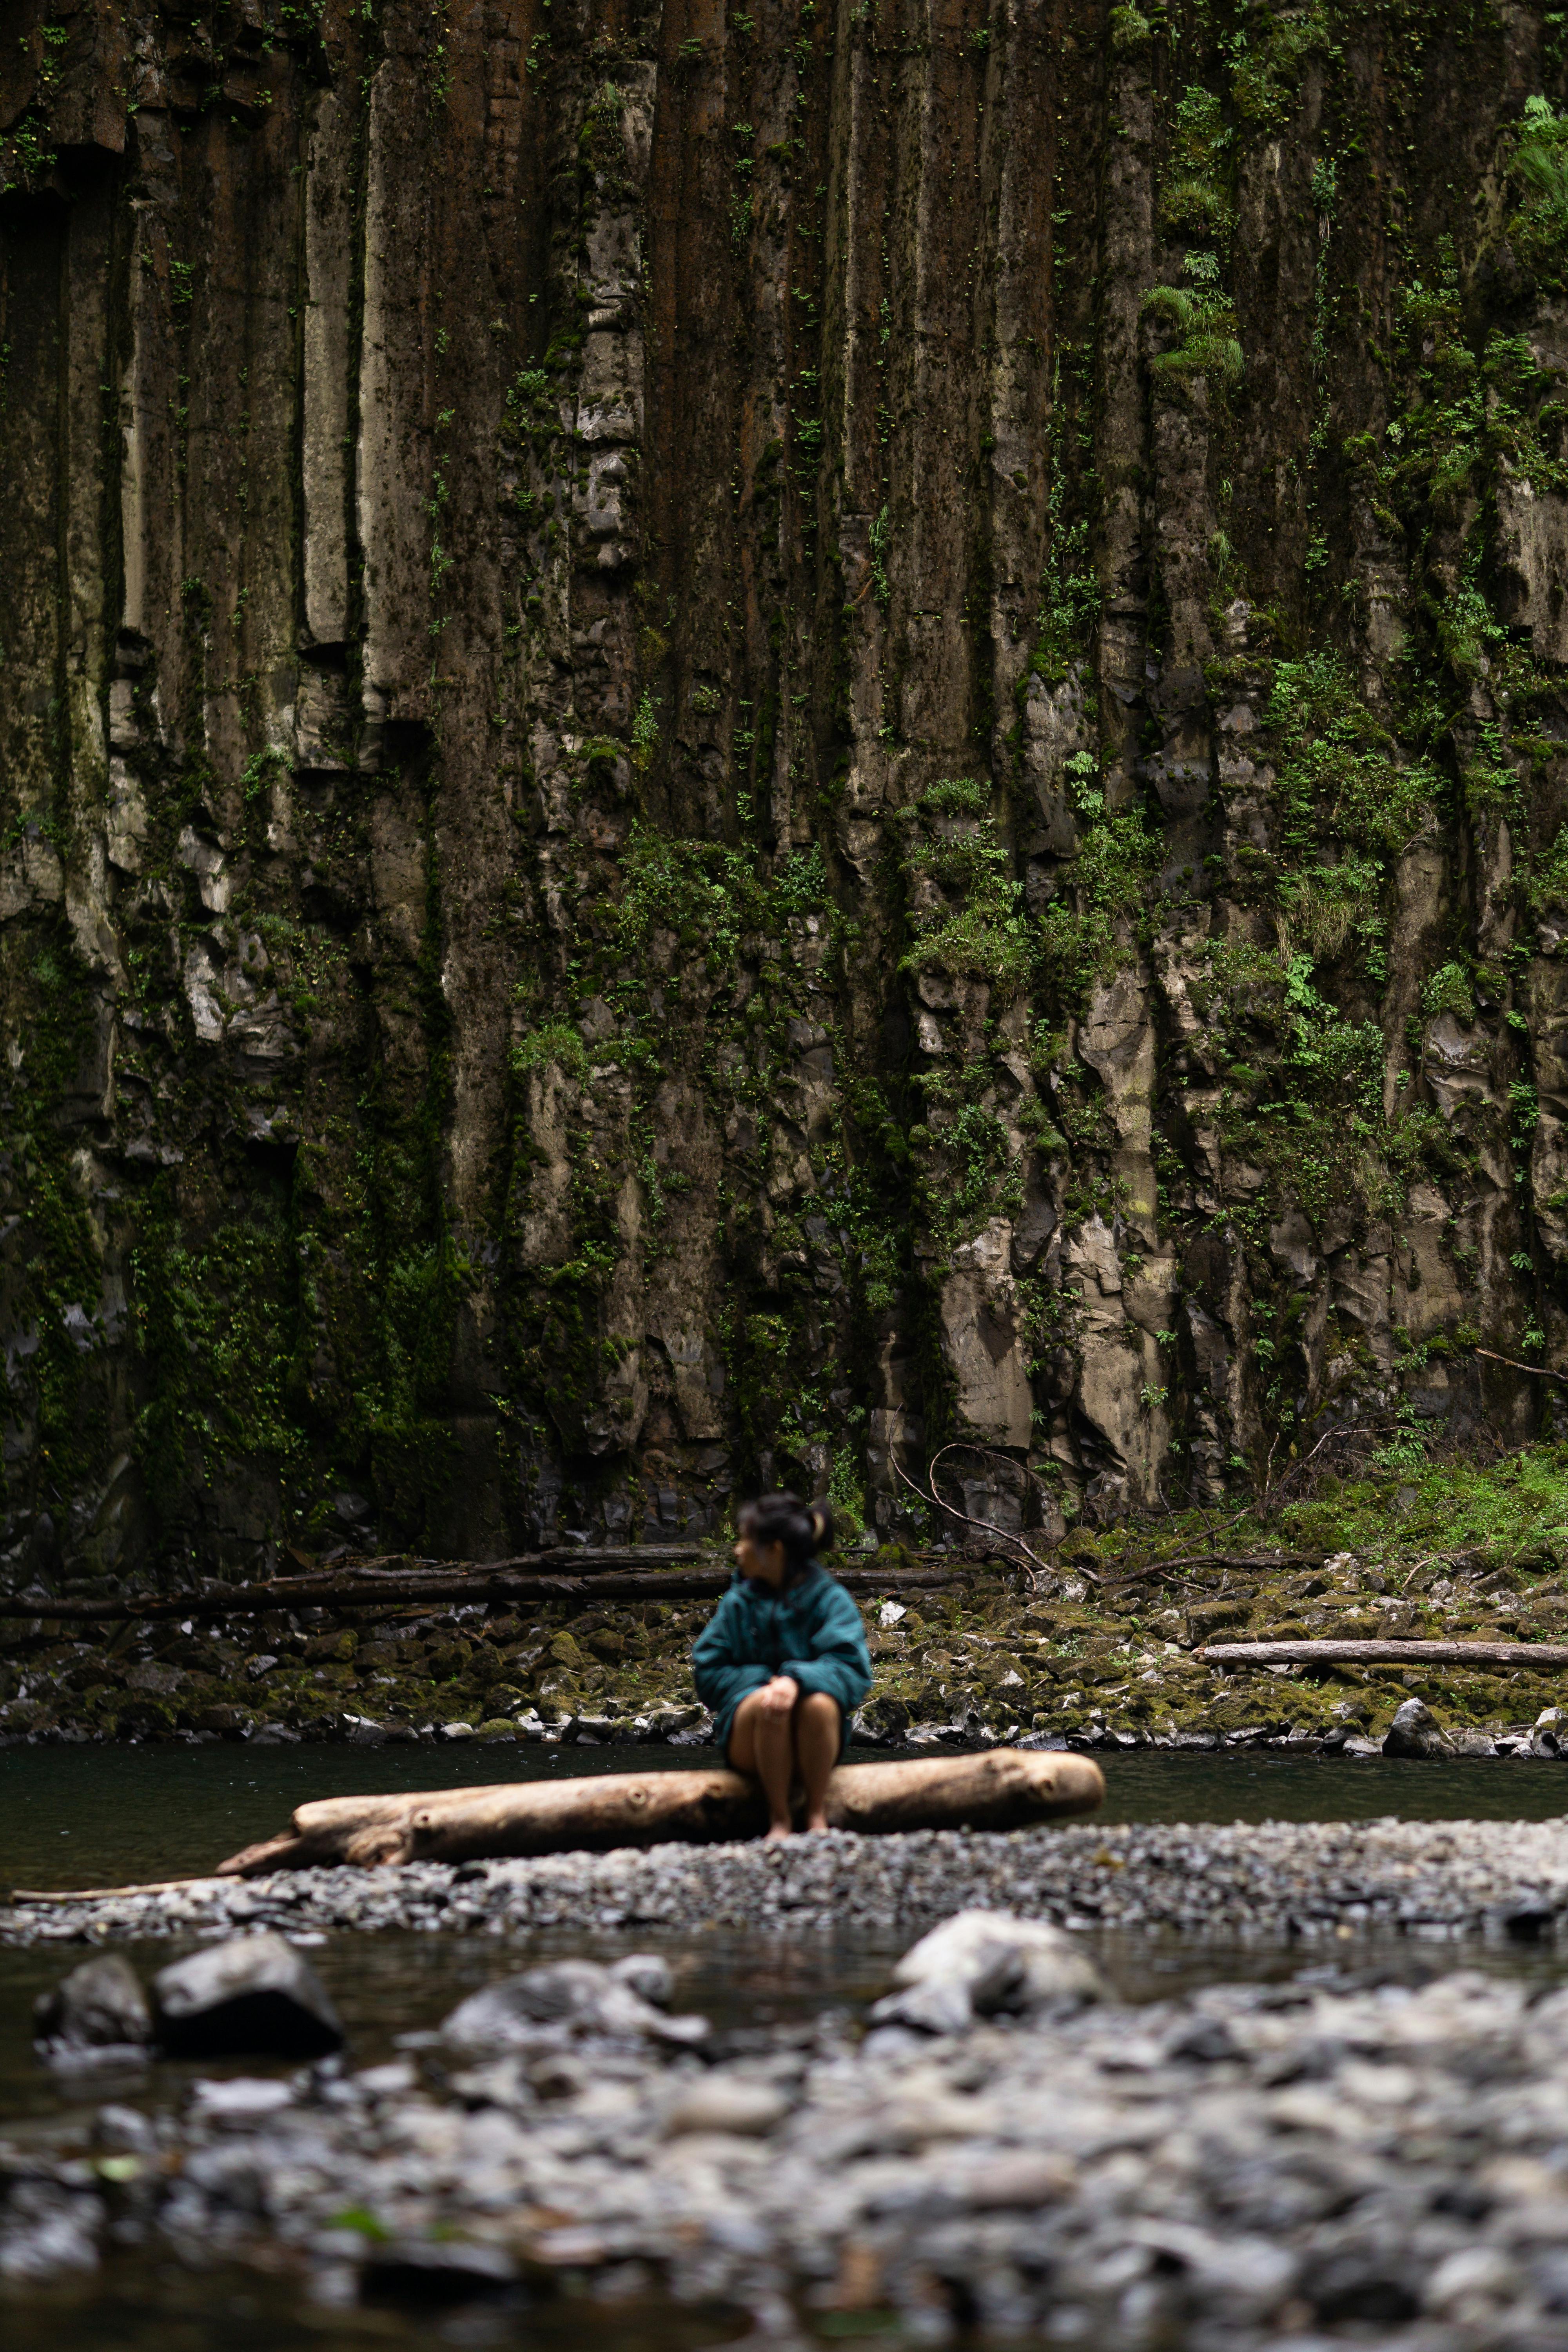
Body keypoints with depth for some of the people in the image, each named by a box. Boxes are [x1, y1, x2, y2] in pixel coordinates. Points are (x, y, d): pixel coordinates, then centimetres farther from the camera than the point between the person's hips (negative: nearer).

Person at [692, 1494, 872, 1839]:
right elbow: (708, 1675, 3)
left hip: (812, 1745, -1)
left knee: (819, 1703, -34)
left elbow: (851, 1668, -12)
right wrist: (762, 1682, -15)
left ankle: (817, 1814, -22)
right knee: (768, 1703, -33)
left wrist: (797, 1680, -31)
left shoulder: (830, 1600, 1)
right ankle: (778, 1820, -26)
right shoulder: (739, 1603, 8)